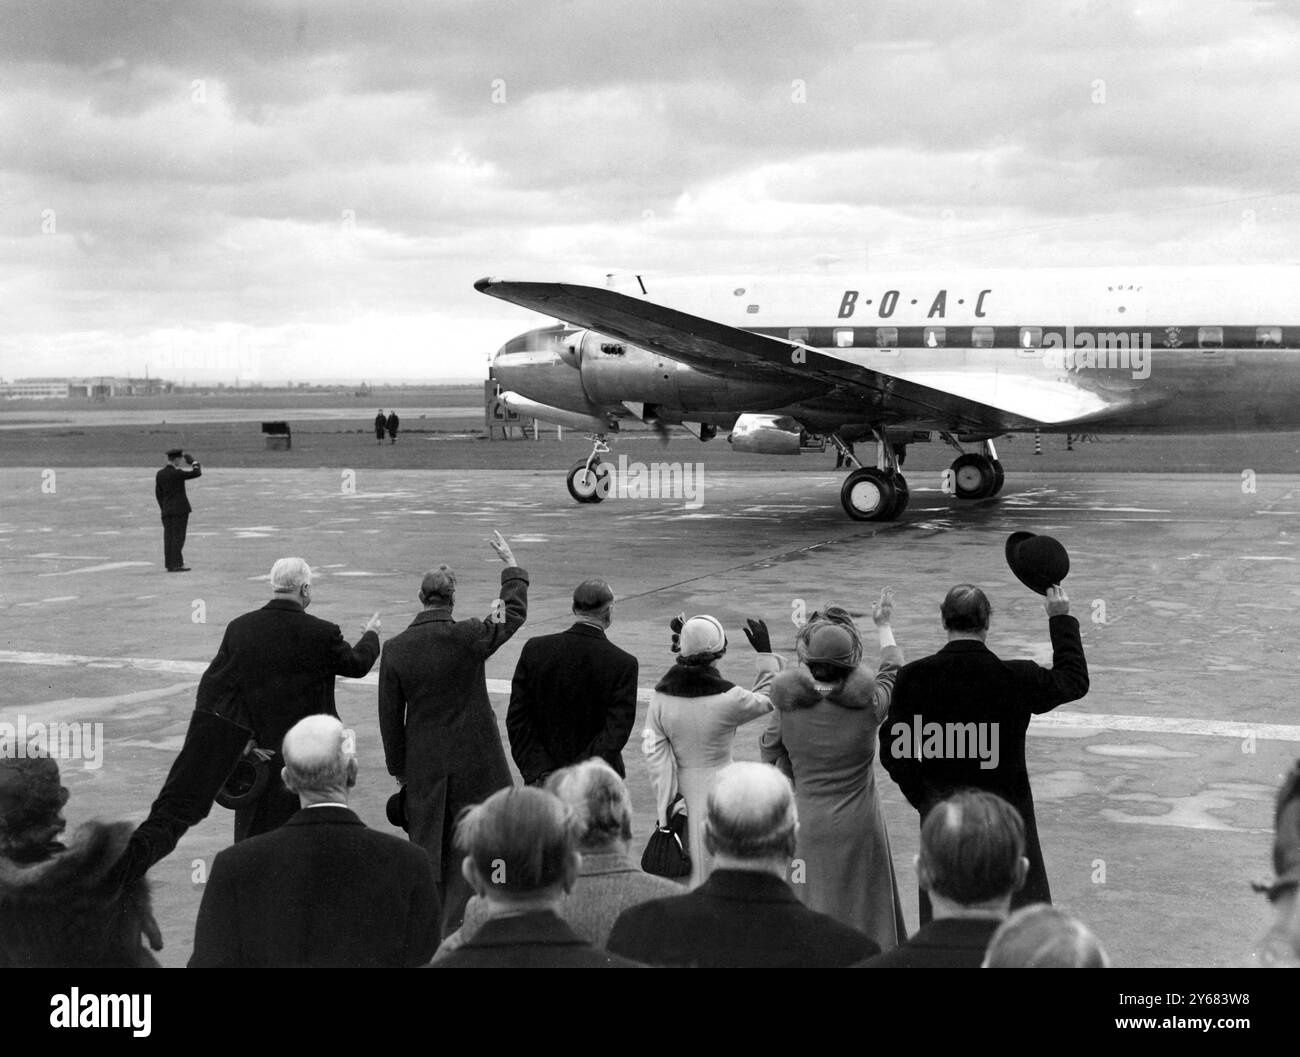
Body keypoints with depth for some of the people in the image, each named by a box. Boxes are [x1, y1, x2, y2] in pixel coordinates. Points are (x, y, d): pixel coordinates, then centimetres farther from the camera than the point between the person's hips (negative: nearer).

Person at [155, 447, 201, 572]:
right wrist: (192, 461, 6)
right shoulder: (178, 473, -14)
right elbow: (197, 473, -10)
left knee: (168, 537, 6)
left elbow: (158, 494, 11)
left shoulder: (159, 474, 7)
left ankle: (169, 564, 7)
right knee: (178, 537, -5)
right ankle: (176, 564, -8)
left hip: (166, 510, 7)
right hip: (180, 509, -7)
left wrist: (164, 509, 18)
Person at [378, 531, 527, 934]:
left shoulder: (395, 648, -6)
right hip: (474, 761, -2)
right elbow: (514, 613, 6)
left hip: (424, 765, 2)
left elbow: (390, 716, 0)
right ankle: (456, 926, 7)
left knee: (427, 845, 13)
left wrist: (398, 767, 11)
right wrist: (511, 565, 19)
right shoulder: (469, 637, -12)